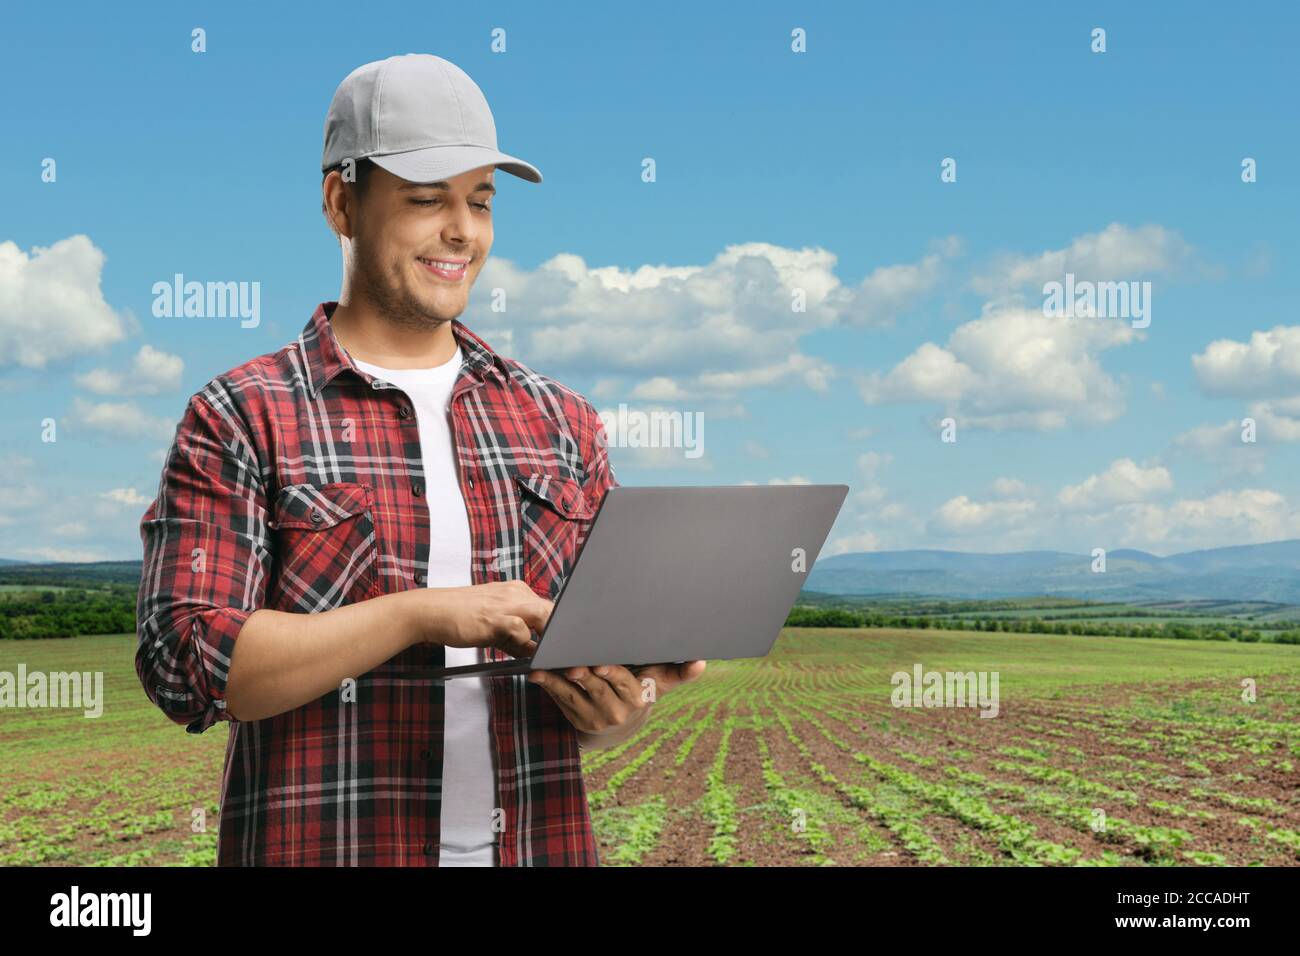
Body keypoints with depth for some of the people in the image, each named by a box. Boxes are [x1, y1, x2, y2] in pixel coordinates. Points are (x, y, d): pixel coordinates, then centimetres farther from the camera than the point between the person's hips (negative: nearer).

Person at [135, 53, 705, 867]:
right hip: (328, 847, -3)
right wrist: (422, 613, -20)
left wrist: (621, 709, -9)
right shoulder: (241, 421, -2)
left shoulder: (562, 424, 9)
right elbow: (187, 664, -11)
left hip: (543, 845, 4)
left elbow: (623, 655, 13)